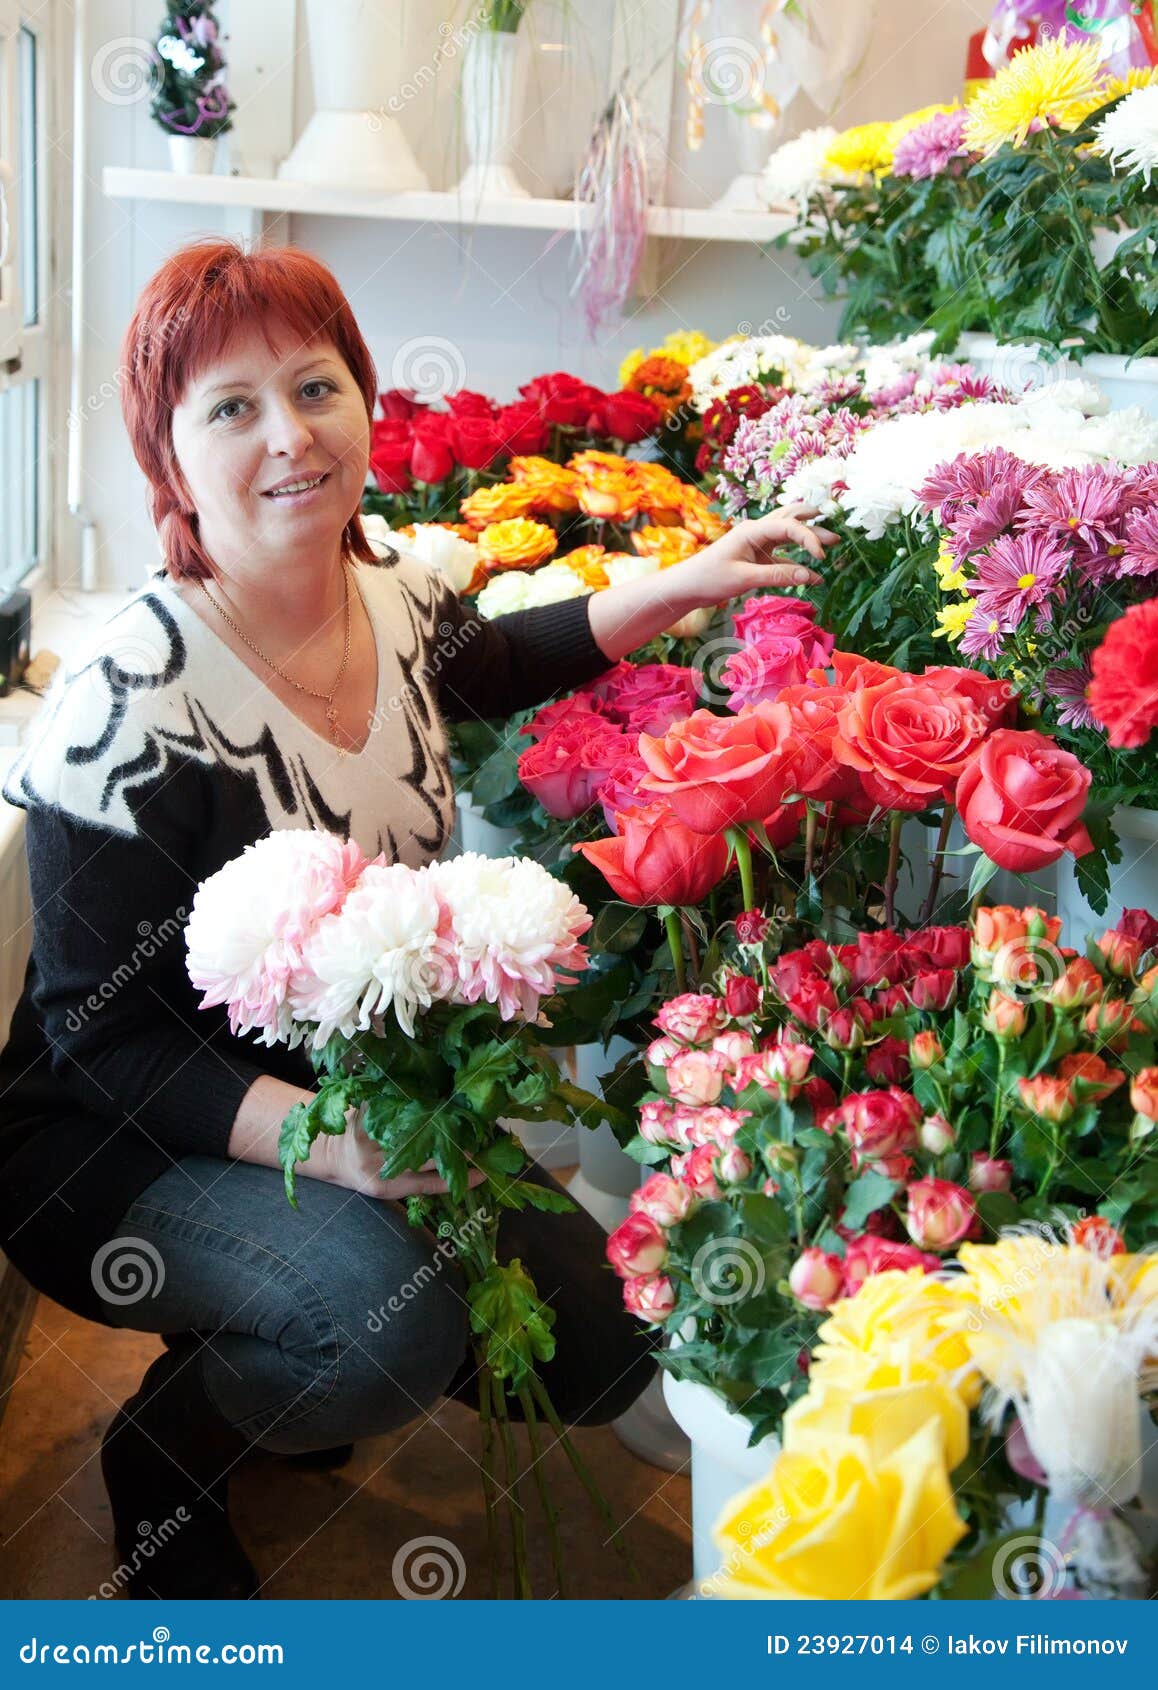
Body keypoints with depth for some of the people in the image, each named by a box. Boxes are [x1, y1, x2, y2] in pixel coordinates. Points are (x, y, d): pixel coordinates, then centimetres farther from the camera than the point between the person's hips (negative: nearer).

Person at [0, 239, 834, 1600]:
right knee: (391, 1314, -33)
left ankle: (266, 1373, 27)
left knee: (599, 1343, 4)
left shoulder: (399, 598, -7)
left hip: (365, 1112, 7)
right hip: (122, 1151, -7)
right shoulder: (128, 710, -28)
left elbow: (492, 665, 20)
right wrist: (324, 1138, -36)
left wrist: (685, 585, 11)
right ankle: (162, 1458, 1)